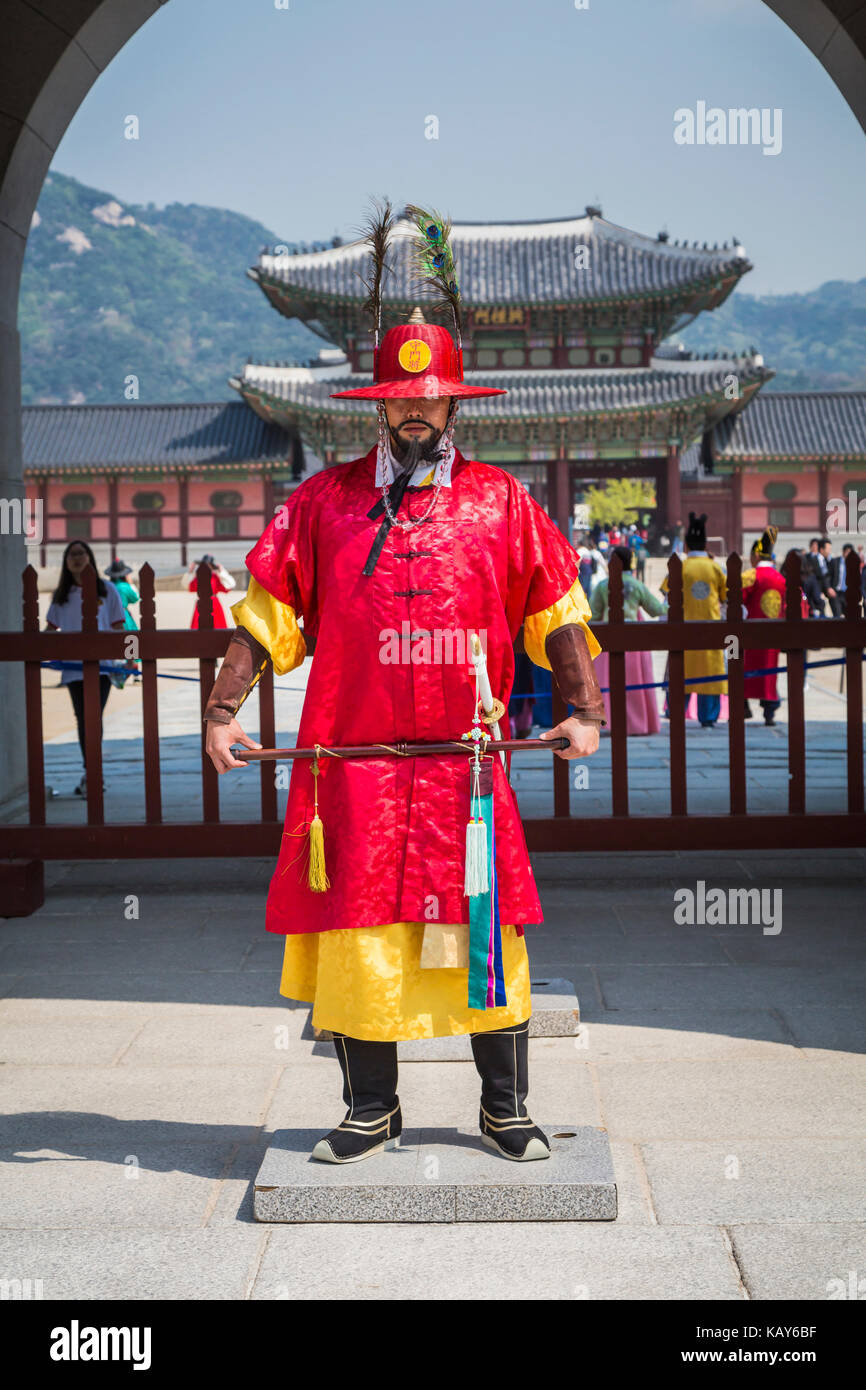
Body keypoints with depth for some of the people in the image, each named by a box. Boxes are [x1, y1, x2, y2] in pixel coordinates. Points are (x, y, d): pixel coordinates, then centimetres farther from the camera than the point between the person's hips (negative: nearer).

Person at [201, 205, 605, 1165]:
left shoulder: (501, 502, 7)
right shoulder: (323, 501, 7)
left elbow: (559, 611, 9)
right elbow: (266, 614, 7)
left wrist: (583, 711, -1)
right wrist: (223, 710, -1)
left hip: (466, 762, 0)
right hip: (352, 756, 0)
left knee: (486, 932, 3)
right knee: (356, 929, 4)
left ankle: (505, 1111, 17)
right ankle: (371, 1113, 18)